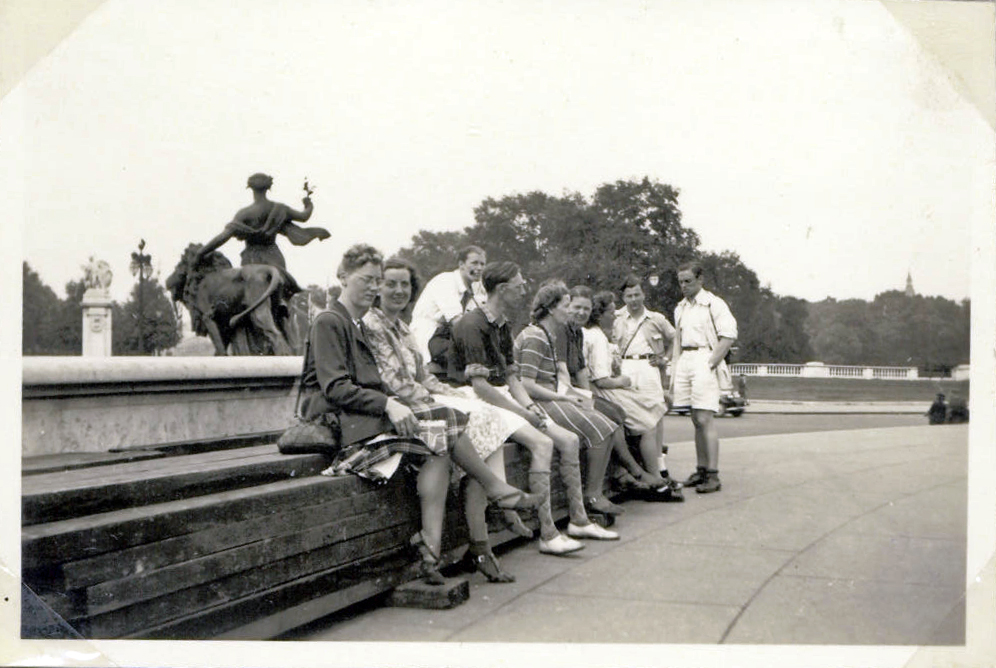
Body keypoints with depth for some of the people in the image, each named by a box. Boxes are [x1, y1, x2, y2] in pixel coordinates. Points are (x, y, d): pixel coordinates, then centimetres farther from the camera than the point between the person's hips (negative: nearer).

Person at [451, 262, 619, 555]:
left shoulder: (503, 327, 17)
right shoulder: (472, 324, -14)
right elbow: (480, 386, -20)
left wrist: (530, 406, -3)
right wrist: (525, 414, -18)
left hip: (504, 399, 9)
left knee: (569, 440, 0)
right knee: (541, 442, -28)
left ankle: (579, 520, 10)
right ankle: (548, 535, -27)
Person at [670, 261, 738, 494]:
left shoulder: (714, 304, -3)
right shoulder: (680, 308, 20)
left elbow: (728, 337, -10)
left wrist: (710, 364, -15)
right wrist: (674, 372, 15)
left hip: (704, 361, -7)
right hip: (685, 361, 7)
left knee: (705, 419, -13)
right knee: (696, 421, 8)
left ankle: (713, 475, -13)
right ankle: (701, 470, 13)